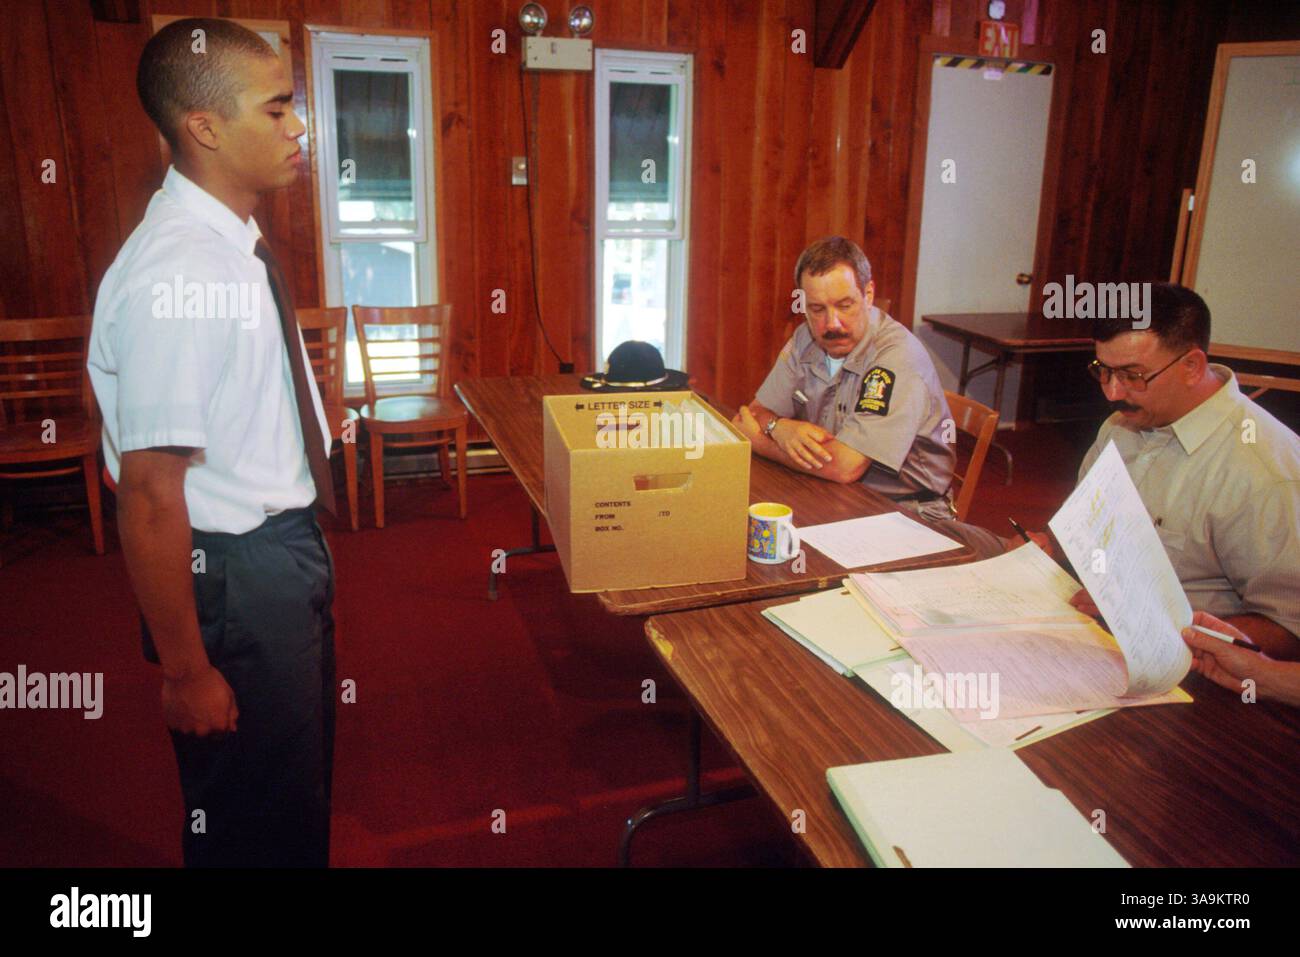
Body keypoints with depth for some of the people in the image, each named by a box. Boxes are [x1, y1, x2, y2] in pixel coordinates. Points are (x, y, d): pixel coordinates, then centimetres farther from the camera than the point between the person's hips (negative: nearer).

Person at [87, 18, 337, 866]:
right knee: (255, 823, 14)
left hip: (289, 546, 9)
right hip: (234, 573, -9)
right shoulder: (176, 277, -25)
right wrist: (187, 670, -18)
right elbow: (150, 495, -25)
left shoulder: (234, 244, 3)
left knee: (304, 785, 28)